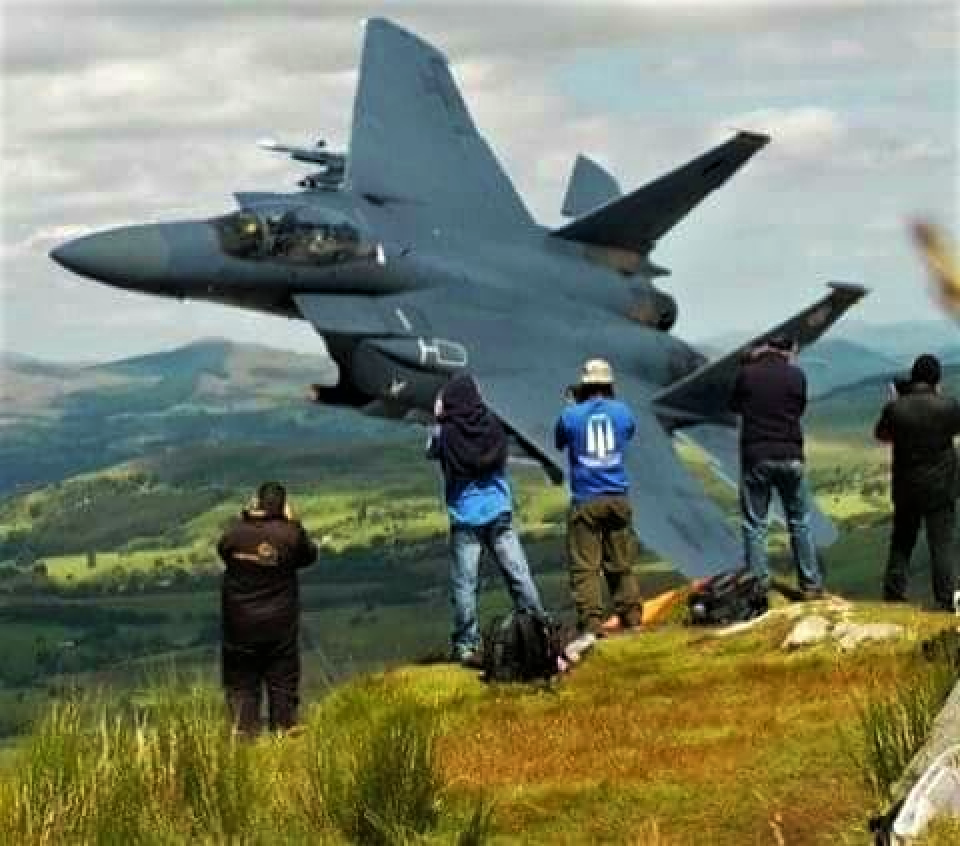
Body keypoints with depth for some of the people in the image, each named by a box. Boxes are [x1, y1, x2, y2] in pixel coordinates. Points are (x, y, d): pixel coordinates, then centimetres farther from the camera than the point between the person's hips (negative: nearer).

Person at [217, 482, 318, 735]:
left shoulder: (235, 533, -10)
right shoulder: (290, 535, -14)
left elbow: (222, 549, 12)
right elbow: (309, 555, 4)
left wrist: (243, 517, 9)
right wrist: (294, 523, 4)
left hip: (240, 627, 1)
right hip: (280, 627, -1)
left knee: (242, 687, 10)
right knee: (283, 685, 12)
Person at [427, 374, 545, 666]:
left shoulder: (445, 431, -8)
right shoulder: (492, 425, -2)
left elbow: (431, 452, 12)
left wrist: (438, 420, 16)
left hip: (464, 517, -2)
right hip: (499, 513, 2)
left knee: (464, 585, 2)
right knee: (518, 573, 7)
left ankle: (466, 646, 1)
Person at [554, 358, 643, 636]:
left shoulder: (571, 415, -7)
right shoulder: (622, 411, 1)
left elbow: (559, 442, 13)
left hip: (585, 501, -3)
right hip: (617, 498, 3)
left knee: (585, 566, -1)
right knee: (621, 563, 15)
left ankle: (592, 621, -8)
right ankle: (631, 614, 15)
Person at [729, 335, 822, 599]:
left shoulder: (747, 373, -5)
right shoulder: (796, 375, -4)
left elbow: (734, 406, 11)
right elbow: (800, 408, 9)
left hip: (756, 456, -1)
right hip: (790, 457, 1)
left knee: (755, 523, 5)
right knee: (800, 522, 11)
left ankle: (759, 583, 0)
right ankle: (810, 584, 11)